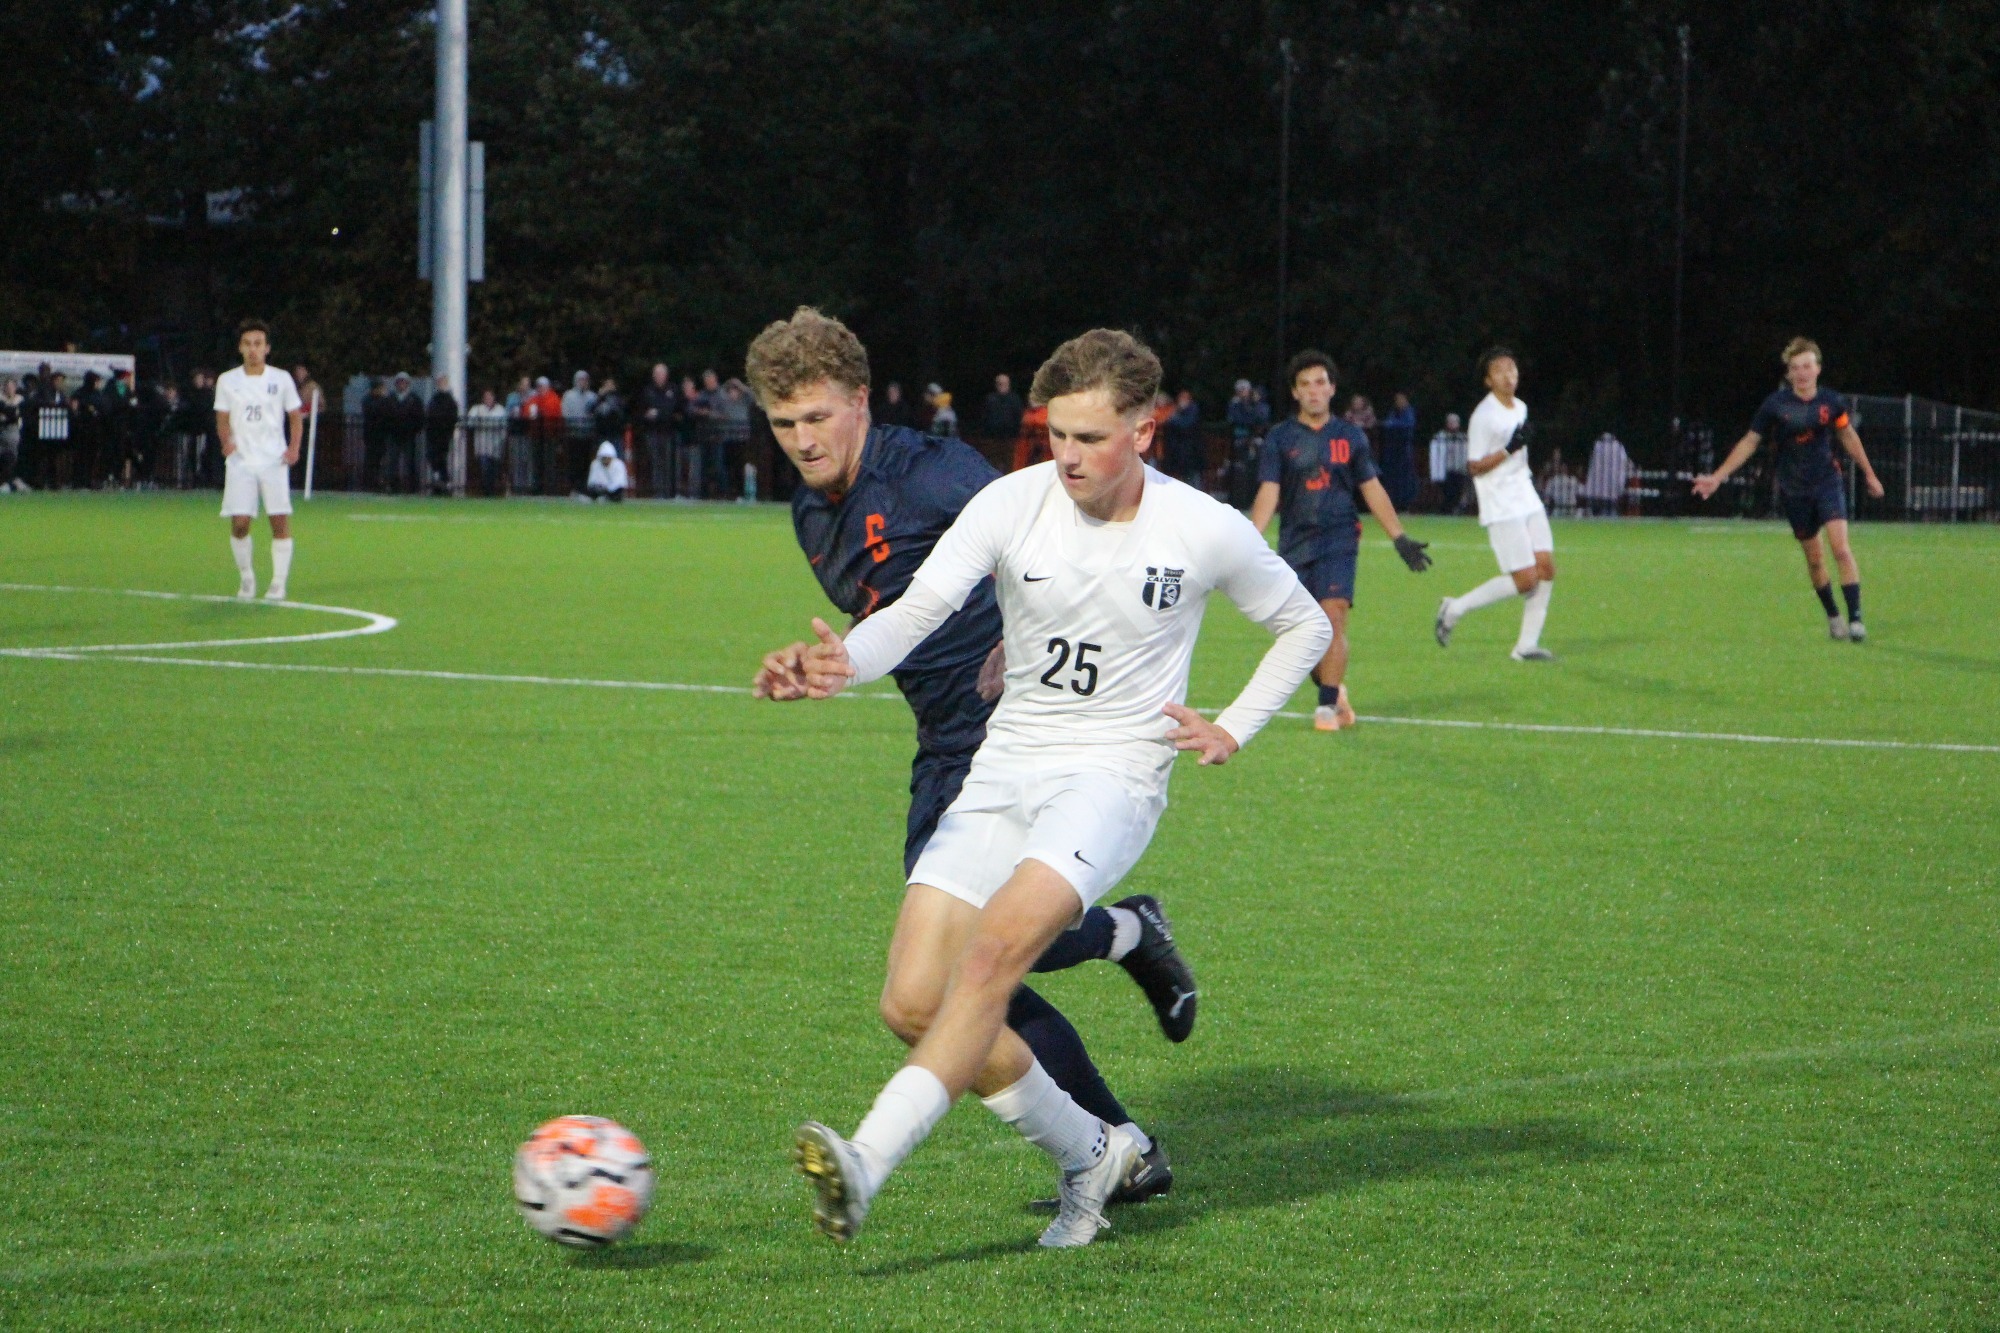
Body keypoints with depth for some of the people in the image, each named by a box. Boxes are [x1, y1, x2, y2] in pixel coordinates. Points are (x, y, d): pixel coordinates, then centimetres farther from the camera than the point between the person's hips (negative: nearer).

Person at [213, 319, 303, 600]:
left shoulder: (281, 379, 3)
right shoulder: (228, 381, 5)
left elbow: (295, 417, 9)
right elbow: (222, 419, 11)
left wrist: (294, 447, -7)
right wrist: (226, 440, -10)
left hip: (274, 461, -1)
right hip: (240, 461, 1)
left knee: (280, 522, -7)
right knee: (239, 523, -7)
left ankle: (278, 583, 2)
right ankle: (245, 577, 13)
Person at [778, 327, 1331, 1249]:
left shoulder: (1206, 533, -5)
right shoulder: (1013, 504, -4)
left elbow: (1306, 628, 13)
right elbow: (921, 608, -17)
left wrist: (1234, 731, 1)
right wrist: (845, 662, -38)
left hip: (1113, 775, -4)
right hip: (1001, 772, 4)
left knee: (997, 948, -29)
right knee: (916, 1001, -7)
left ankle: (866, 1165, -35)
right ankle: (1090, 1154, 14)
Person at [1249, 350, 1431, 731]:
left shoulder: (1350, 436, 7)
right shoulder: (1280, 438, 4)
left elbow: (1372, 489, 12)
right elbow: (1269, 492, -4)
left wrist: (1400, 538, 8)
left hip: (1339, 541, -1)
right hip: (1295, 543, 1)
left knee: (1332, 619, -16)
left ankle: (1328, 706, -9)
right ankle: (1334, 690, 25)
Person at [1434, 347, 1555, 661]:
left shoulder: (1520, 408, 12)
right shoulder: (1484, 416, -13)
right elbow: (1474, 466, -15)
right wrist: (1509, 450, -23)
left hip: (1528, 502, 8)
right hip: (1501, 509, -8)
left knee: (1546, 569, -1)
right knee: (1526, 579, -12)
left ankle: (1527, 645, 6)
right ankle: (1455, 609, 2)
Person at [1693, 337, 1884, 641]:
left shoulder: (1831, 402, -4)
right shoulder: (1776, 404, -9)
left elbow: (1848, 436, 14)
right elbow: (1749, 442, -1)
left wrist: (1869, 474, 21)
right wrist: (1717, 477, -6)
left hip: (1827, 482, 0)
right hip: (1794, 491, 0)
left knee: (1841, 548, -16)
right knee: (1814, 559, 7)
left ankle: (1855, 619, -16)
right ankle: (1833, 618, 25)